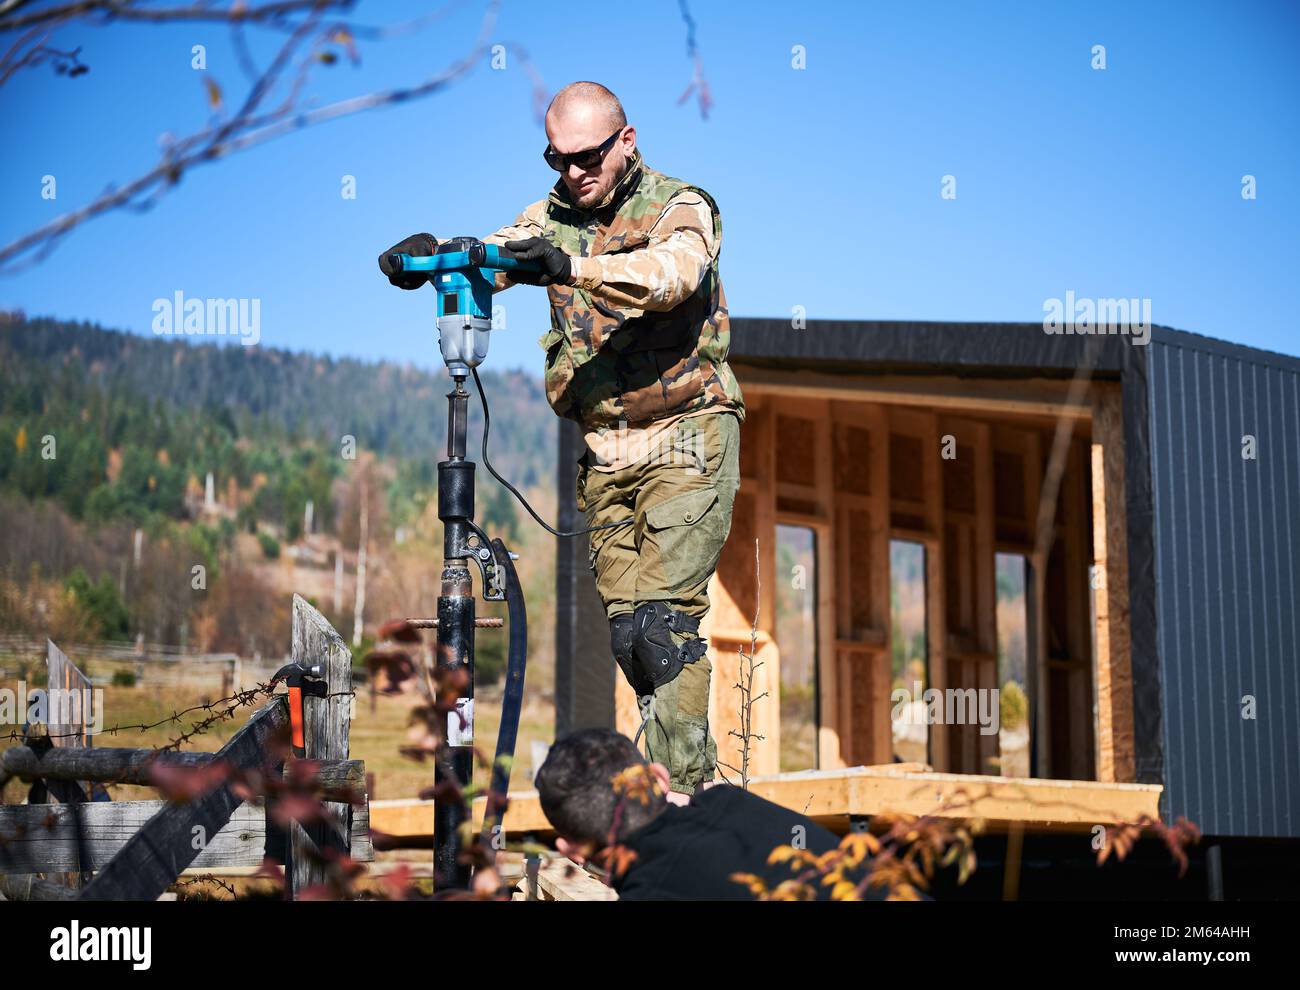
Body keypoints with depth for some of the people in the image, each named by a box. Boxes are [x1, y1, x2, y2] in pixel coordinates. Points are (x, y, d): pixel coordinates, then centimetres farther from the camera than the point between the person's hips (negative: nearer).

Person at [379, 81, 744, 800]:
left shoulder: (680, 208, -7)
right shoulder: (557, 214, 11)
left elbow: (670, 271, -29)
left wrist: (573, 266, -45)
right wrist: (432, 255, -26)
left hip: (686, 444, -6)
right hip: (606, 452, 6)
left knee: (663, 624, -14)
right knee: (626, 632, 6)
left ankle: (679, 793, -9)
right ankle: (697, 777, 19)